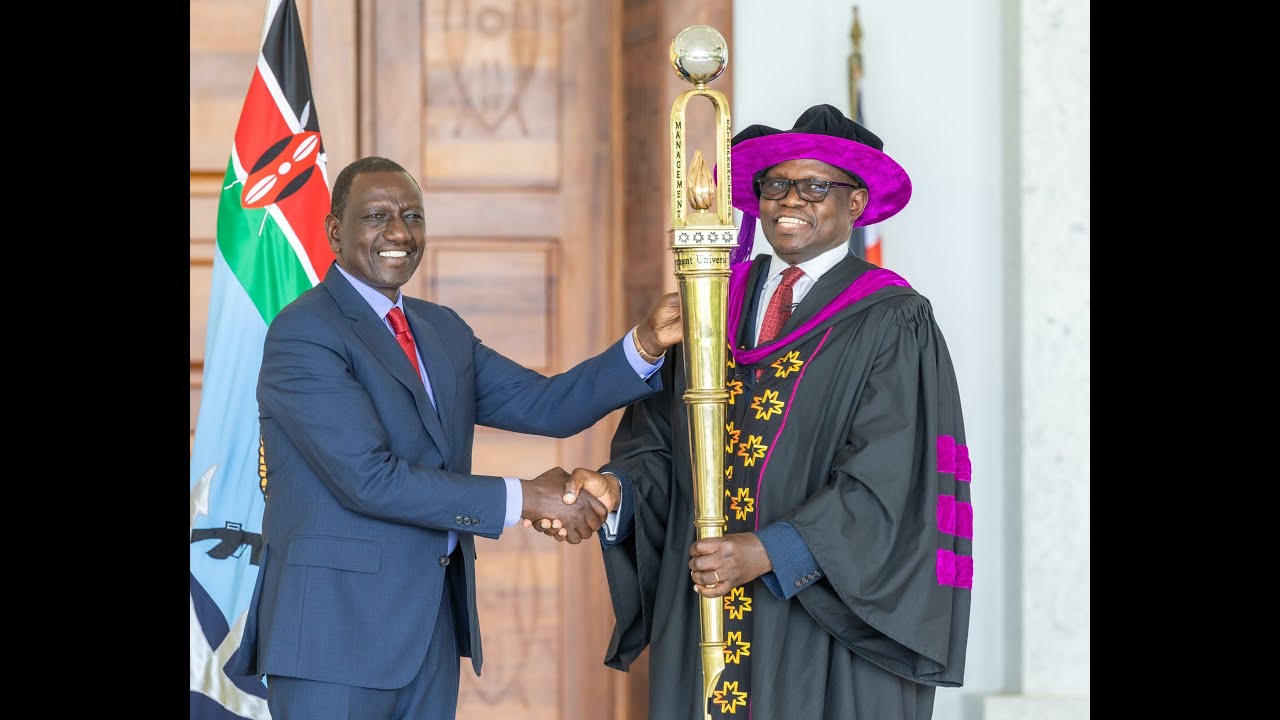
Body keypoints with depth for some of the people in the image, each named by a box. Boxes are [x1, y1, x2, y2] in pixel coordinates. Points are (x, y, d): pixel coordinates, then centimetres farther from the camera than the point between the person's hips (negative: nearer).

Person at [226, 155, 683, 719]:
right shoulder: (304, 333, -11)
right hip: (336, 629, -7)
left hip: (433, 627, 7)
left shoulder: (444, 330, 15)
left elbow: (543, 405, 7)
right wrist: (523, 498, -17)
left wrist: (647, 343, -9)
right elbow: (368, 478, -20)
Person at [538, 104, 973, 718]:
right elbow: (660, 440, 8)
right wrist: (616, 487, -14)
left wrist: (767, 551, -21)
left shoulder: (894, 324, -4)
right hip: (705, 611, 4)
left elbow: (885, 482, -13)